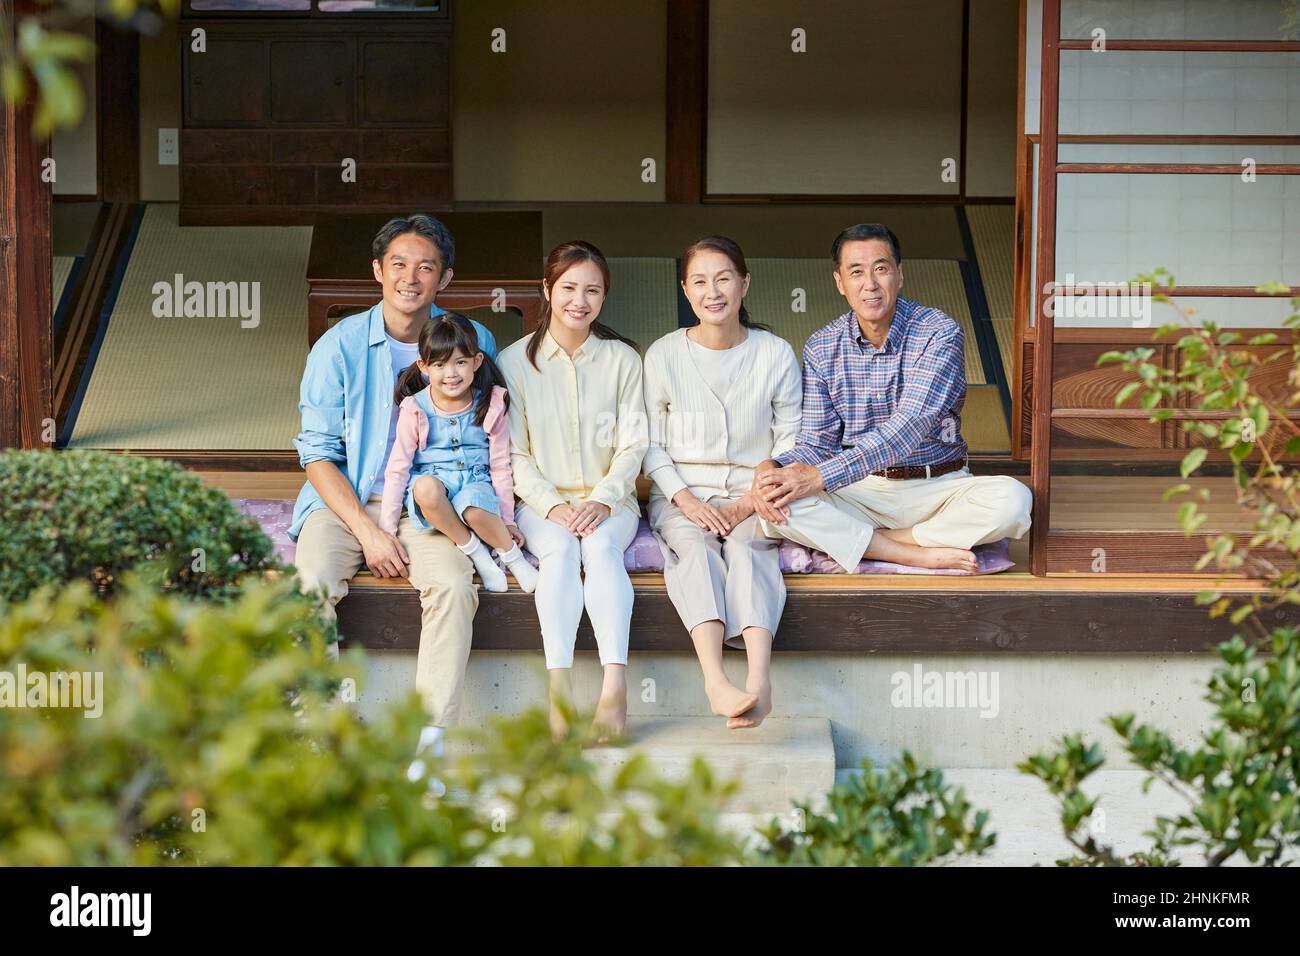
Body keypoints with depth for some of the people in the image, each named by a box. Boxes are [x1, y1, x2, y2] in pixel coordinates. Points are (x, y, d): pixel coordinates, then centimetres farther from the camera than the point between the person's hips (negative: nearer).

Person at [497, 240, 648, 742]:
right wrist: (552, 505, -14)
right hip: (542, 501, 0)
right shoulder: (515, 361, 3)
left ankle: (615, 689, -44)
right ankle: (559, 692, -42)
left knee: (600, 545, -32)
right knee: (559, 548, -32)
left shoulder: (622, 359, 6)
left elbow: (632, 445, 2)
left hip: (609, 500, 0)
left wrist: (601, 501, -15)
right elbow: (512, 454, 1)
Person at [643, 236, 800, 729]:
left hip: (751, 494, 0)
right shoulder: (664, 355, 3)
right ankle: (715, 681, -53)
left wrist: (748, 502, -10)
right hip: (681, 493, 0)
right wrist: (687, 500, -11)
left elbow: (791, 443, 4)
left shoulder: (775, 354, 3)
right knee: (695, 548, -32)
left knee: (747, 549, -32)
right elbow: (651, 446, 5)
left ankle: (759, 679, -54)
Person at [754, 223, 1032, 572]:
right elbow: (816, 442, 2)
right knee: (774, 498, -27)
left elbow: (910, 426, -22)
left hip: (936, 486, -2)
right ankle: (920, 554, -24)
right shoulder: (821, 347, 2)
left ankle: (855, 542, -21)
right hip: (859, 491, 2)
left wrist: (820, 476, -32)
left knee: (1012, 500, -32)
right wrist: (774, 467, -23)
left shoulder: (940, 333, -11)